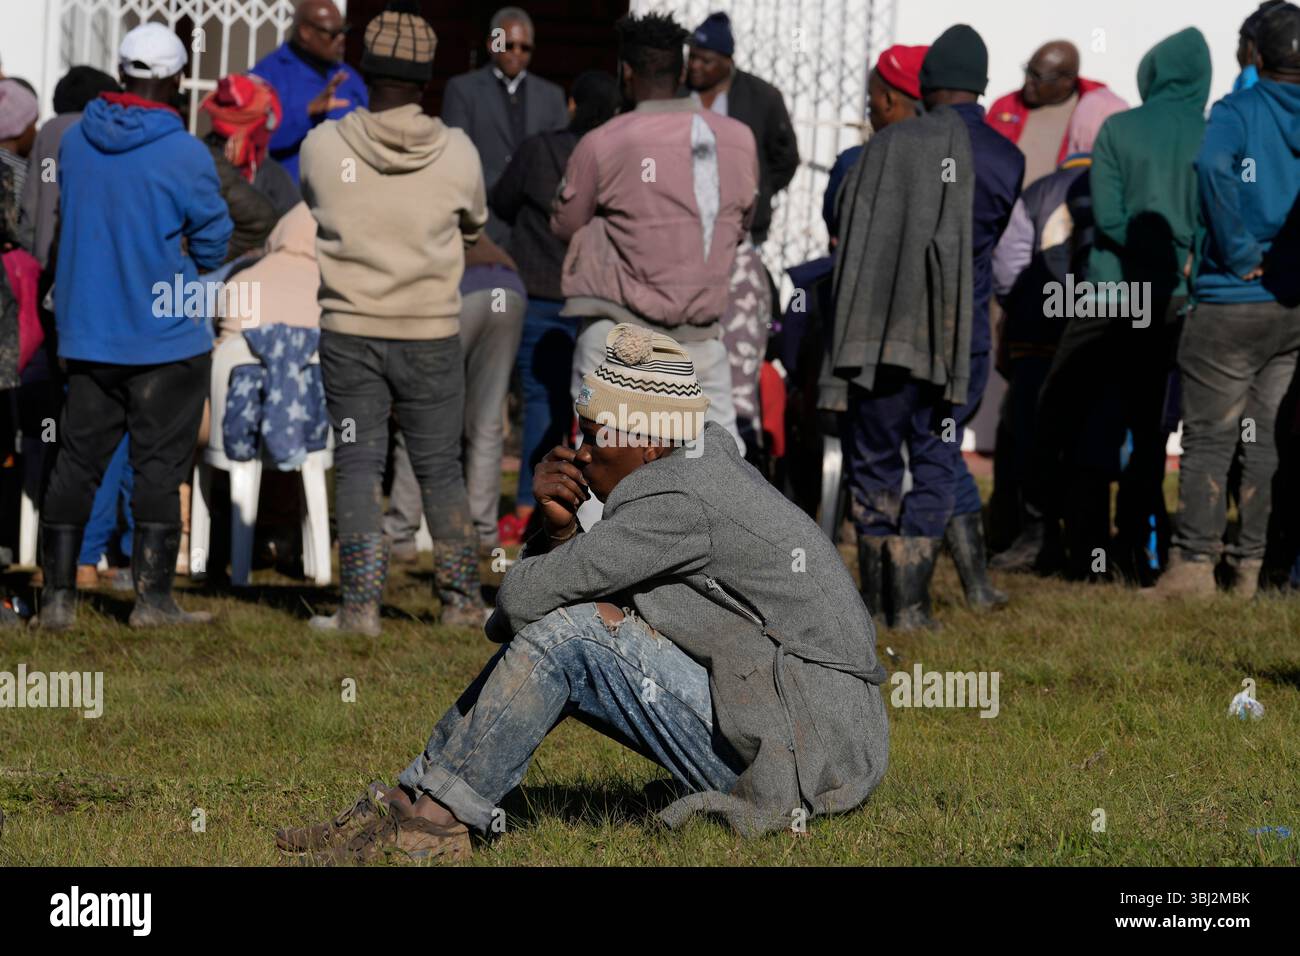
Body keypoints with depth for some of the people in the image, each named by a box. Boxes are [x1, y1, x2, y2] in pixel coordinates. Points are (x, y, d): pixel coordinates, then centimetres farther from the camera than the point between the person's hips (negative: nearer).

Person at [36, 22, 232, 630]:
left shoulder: (76, 141, 1)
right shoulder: (183, 154, -14)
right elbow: (214, 243, -5)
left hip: (87, 335, 5)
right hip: (167, 339, -5)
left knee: (76, 461, 9)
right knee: (159, 466, 3)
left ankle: (58, 595, 8)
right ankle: (152, 597, 5)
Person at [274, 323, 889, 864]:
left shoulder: (680, 501, -20)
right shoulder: (699, 467, 12)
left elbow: (521, 600, -17)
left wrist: (505, 618, 5)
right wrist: (557, 527, -6)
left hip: (811, 758, -10)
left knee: (571, 633, -17)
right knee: (555, 633, 8)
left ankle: (439, 814, -9)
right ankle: (407, 799, 6)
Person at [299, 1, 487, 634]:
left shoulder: (323, 145, -9)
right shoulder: (455, 152, -8)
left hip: (349, 329, 0)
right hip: (431, 332, 1)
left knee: (357, 464, 5)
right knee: (440, 468, 11)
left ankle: (361, 604, -2)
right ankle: (461, 599, 14)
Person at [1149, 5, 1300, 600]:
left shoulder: (1238, 113, -8)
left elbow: (1212, 165, -29)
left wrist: (1240, 254, -19)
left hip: (1232, 303, -4)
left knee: (1209, 438, 0)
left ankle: (1193, 566, -2)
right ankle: (1252, 566, 11)